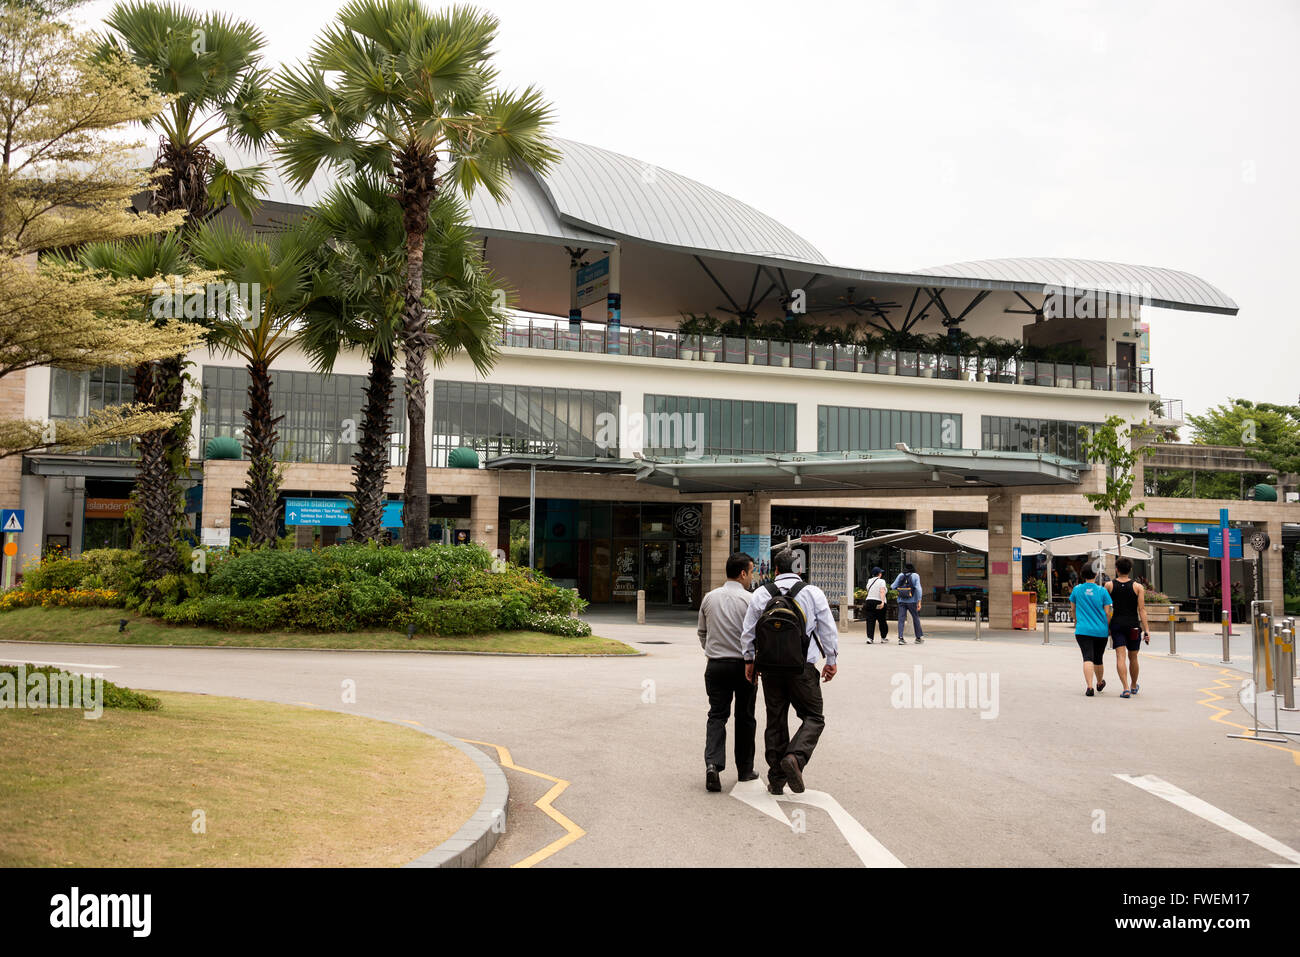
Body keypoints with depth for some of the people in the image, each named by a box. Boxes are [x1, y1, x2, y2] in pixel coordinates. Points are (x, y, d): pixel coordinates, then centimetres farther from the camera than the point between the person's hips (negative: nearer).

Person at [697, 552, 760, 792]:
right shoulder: (748, 600, -10)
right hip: (743, 664, -3)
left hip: (716, 665, 3)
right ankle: (745, 769, 20)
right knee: (744, 718, 11)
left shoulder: (710, 598, 5)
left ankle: (712, 763, -14)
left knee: (717, 715, 6)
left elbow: (702, 632, 14)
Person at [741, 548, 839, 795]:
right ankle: (796, 757, -20)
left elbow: (748, 631, 6)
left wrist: (749, 659, 18)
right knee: (813, 717, 7)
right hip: (803, 668, -3)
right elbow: (828, 629, 2)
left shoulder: (760, 594, 4)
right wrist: (832, 660, 12)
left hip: (770, 666, 3)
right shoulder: (813, 593, 0)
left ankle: (776, 779, 14)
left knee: (775, 721, 11)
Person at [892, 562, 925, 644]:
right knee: (916, 618, 13)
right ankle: (918, 638, 20)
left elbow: (893, 586, 3)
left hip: (901, 601, 2)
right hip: (911, 601, -2)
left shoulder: (901, 575, 5)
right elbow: (918, 588, -11)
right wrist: (919, 601, -11)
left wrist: (890, 587, 27)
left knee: (901, 619, -2)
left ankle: (900, 637, -14)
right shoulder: (915, 576, -1)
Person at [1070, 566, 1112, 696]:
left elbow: (1073, 609, 14)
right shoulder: (1102, 591, -3)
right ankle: (1100, 683, 39)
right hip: (1101, 630, 1)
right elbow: (1107, 613, -3)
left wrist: (1076, 622, 32)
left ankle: (1089, 687, -24)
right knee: (1098, 659, 17)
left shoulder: (1077, 589, 1)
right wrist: (1109, 628, 12)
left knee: (1088, 658, -9)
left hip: (1083, 630, -1)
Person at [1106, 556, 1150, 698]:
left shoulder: (1109, 585, 0)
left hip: (1117, 624, -1)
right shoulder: (1138, 587, -2)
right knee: (1133, 657, 15)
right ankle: (1134, 686, 34)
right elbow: (1142, 609, -7)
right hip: (1133, 625, 1)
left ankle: (1126, 688, -18)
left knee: (1121, 657, -5)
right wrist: (1146, 630, -7)